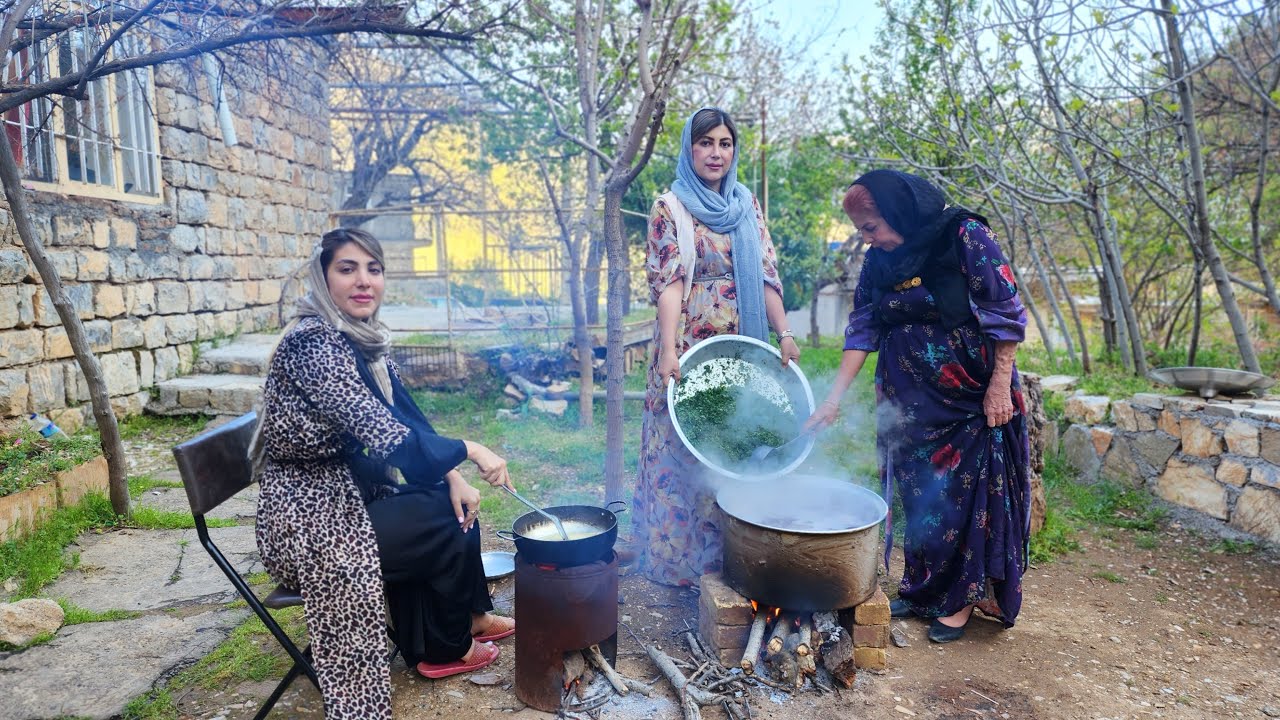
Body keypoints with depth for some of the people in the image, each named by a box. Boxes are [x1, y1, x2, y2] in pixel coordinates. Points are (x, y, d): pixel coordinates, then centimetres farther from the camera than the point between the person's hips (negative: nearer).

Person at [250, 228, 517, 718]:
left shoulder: (362, 339, 4)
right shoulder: (313, 343, -24)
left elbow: (405, 420, 6)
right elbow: (382, 434, -33)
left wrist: (453, 477, -6)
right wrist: (466, 450, -26)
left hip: (342, 492, 8)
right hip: (309, 521, -8)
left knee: (455, 502, 2)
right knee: (451, 526, -6)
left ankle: (470, 615, 22)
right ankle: (451, 647, 17)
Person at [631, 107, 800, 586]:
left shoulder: (747, 205, 11)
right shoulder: (671, 208, -3)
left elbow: (767, 274, 9)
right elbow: (668, 282, -12)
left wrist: (784, 333, -1)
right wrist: (669, 349, -22)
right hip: (692, 344, -5)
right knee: (687, 448, 2)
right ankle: (683, 558, 15)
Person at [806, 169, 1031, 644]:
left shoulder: (965, 237, -13)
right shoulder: (879, 263, 3)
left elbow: (1007, 313, -12)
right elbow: (862, 331, 2)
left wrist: (1000, 386, -14)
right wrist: (835, 396, -4)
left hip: (972, 399, -5)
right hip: (910, 401, 5)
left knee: (967, 491, 1)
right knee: (918, 493, 10)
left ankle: (962, 598, 17)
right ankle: (924, 590, 26)